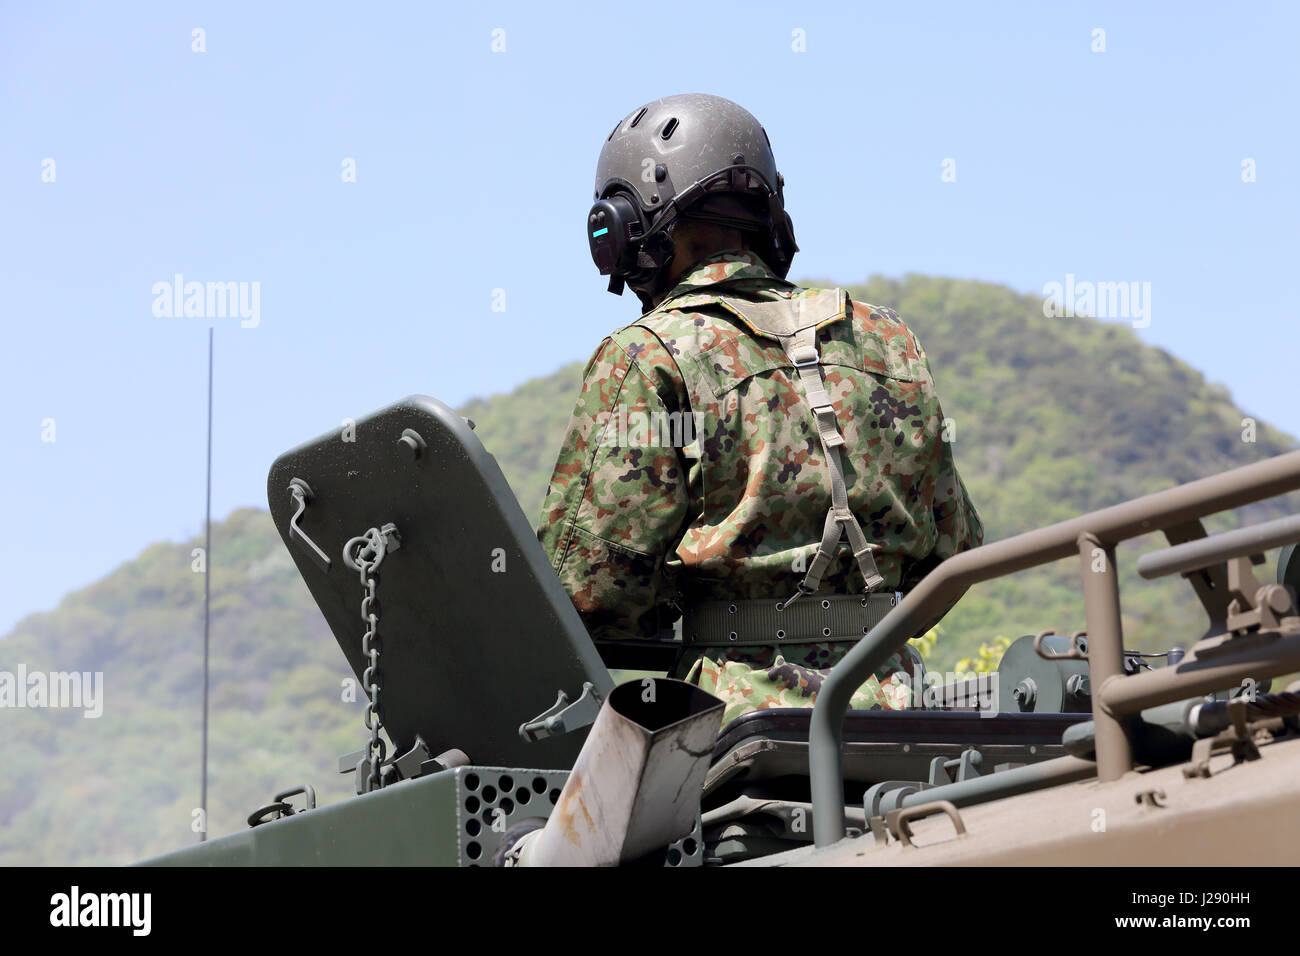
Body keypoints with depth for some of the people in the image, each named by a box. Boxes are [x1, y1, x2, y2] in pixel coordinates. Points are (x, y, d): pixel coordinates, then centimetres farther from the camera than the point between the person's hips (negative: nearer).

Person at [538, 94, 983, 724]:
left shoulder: (649, 358, -3)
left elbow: (588, 584, -7)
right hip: (889, 710, 5)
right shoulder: (888, 342, 14)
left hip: (738, 723, -5)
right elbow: (954, 554, 21)